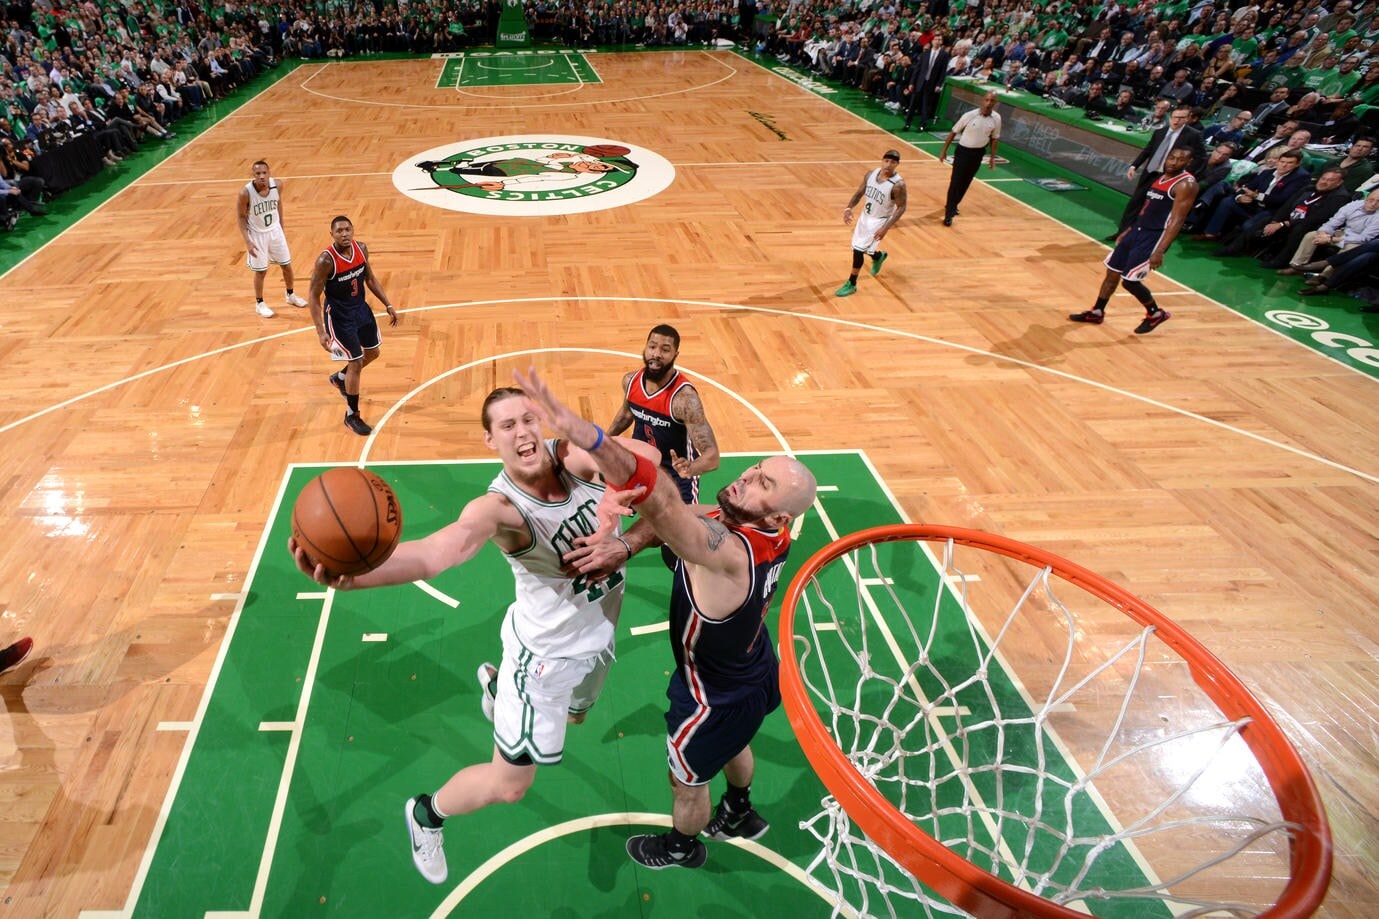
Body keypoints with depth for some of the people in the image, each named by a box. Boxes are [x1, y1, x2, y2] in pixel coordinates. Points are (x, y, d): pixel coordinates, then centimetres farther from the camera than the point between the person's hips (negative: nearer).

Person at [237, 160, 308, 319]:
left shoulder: (277, 185, -16)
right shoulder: (245, 192, -26)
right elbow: (241, 217, -14)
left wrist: (282, 228, 11)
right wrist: (247, 241, -18)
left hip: (275, 230, 4)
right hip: (257, 234, -4)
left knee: (287, 265, 14)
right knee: (260, 270, 5)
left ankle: (290, 296, 38)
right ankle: (259, 304, 24)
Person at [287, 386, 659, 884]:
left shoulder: (573, 455, -20)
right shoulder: (499, 506, -32)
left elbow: (651, 461, -32)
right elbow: (444, 547, -53)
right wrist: (357, 572, -72)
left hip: (600, 633, 6)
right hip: (546, 652, -5)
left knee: (573, 715, 35)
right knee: (509, 785, 6)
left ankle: (497, 682, 64)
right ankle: (426, 814, 38)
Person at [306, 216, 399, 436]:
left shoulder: (361, 249, -8)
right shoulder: (326, 261, -26)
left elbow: (370, 279, 9)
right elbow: (314, 297, -20)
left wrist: (388, 305, 5)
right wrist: (321, 332, -25)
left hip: (360, 308, 7)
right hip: (339, 316, -7)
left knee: (373, 353, 21)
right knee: (356, 362, -4)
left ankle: (340, 378, 49)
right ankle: (352, 416, 12)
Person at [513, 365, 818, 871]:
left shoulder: (730, 553, -44)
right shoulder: (767, 533, -18)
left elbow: (662, 503, -61)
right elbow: (671, 513, -16)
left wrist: (583, 433, -74)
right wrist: (625, 541, -36)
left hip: (717, 696, -7)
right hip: (754, 671, 7)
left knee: (687, 779, 24)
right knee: (733, 747, 36)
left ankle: (681, 848, 56)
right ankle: (739, 816, 66)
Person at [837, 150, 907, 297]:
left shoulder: (898, 185, -25)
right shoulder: (871, 174, -8)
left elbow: (901, 208, -19)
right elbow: (859, 193, 3)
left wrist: (886, 228, -27)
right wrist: (849, 208, -15)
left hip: (879, 221, -7)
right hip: (865, 216, 7)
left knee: (858, 251, -10)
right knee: (861, 248, 21)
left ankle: (851, 285, 5)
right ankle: (878, 256, 54)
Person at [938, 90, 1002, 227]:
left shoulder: (996, 118, -8)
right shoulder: (970, 115, -17)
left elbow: (994, 138, 6)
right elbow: (954, 132, -8)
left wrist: (993, 157, 7)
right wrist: (944, 150, -5)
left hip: (978, 153, 4)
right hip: (963, 151, -4)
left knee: (966, 183, 14)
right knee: (955, 182, -8)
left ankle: (953, 205, 33)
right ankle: (949, 214, -5)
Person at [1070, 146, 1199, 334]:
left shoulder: (1186, 185, -16)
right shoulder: (1161, 178, 11)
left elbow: (1177, 220, -21)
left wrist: (1160, 251, -27)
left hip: (1154, 236, -8)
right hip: (1138, 230, 8)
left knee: (1129, 280, -7)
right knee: (1112, 272, 11)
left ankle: (1156, 314, 16)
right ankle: (1096, 313, 26)